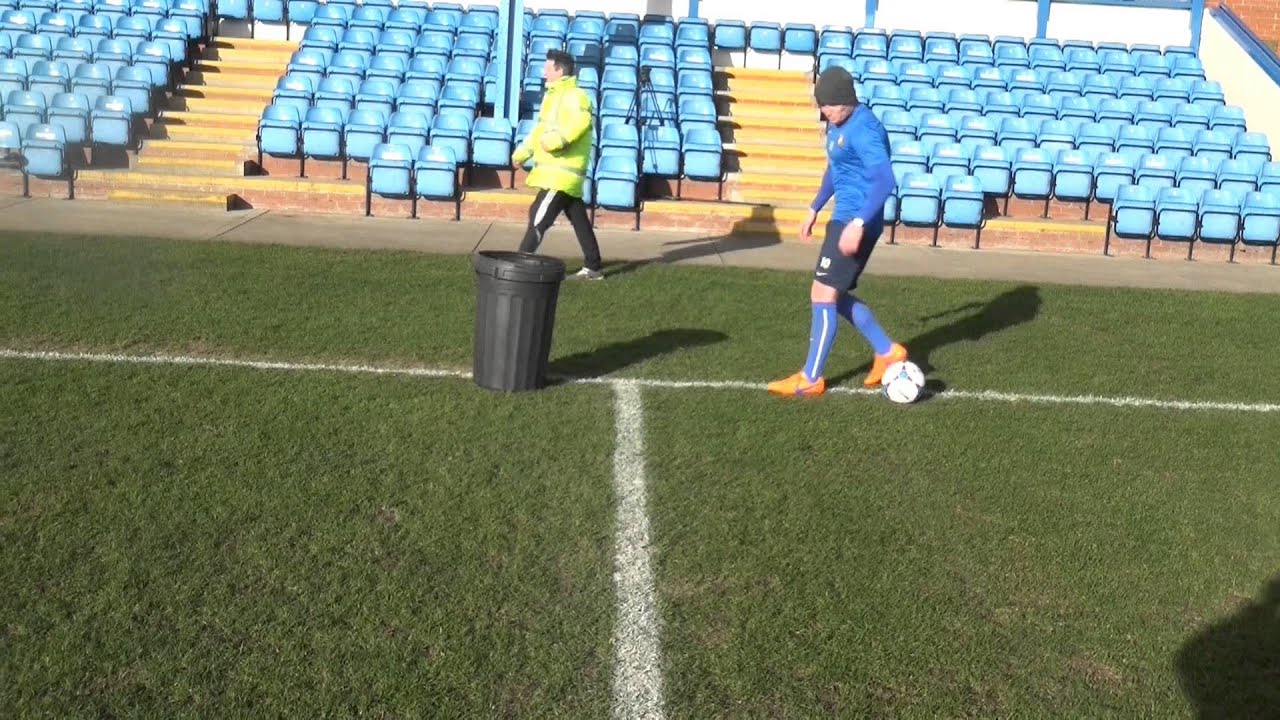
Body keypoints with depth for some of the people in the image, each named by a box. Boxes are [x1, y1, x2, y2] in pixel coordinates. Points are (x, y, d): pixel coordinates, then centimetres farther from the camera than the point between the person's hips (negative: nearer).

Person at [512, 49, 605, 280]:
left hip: (562, 171, -10)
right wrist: (522, 152, 18)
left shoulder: (574, 96, -12)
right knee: (579, 220, 12)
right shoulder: (554, 96, 20)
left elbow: (581, 122, -30)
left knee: (539, 218, -9)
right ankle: (593, 267, 17)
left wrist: (557, 140, -37)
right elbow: (541, 129, 25)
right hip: (556, 170, 10)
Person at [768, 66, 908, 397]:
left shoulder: (863, 128, -19)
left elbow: (885, 180, -28)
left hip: (856, 223, -10)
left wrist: (858, 224, -33)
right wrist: (814, 209, 27)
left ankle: (811, 379, 2)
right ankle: (887, 352, 25)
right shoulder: (838, 123, 12)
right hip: (844, 217, 10)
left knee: (822, 294, -7)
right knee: (835, 295, 14)